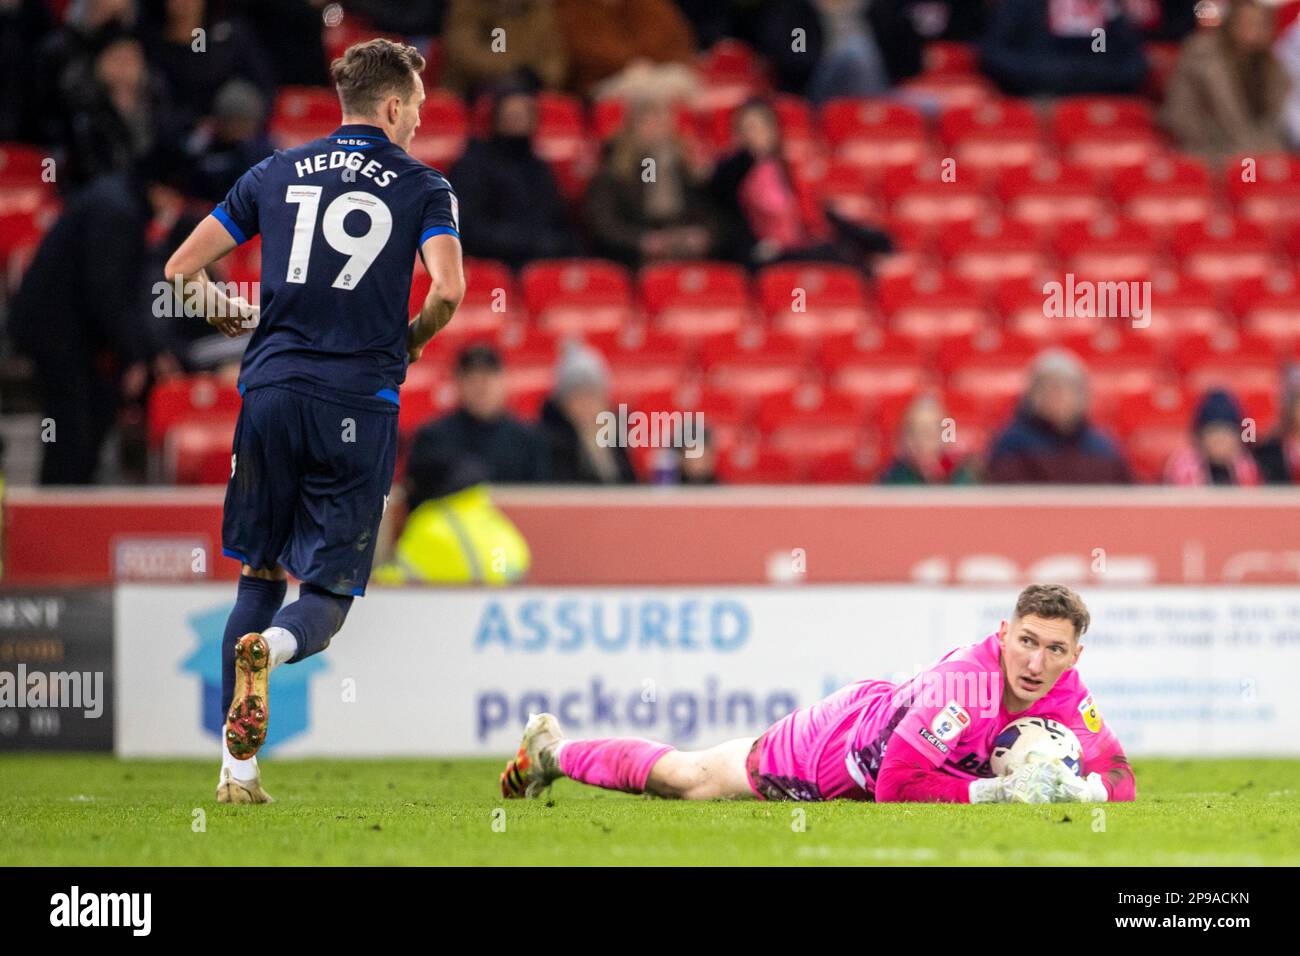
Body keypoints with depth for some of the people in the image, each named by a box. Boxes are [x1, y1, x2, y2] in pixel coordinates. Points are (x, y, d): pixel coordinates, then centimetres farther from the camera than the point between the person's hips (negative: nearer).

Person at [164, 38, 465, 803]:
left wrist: (230, 316, 31)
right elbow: (448, 289, -12)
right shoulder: (423, 187, 4)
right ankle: (271, 648, -32)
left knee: (261, 576, 15)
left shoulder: (277, 174, 13)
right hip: (358, 405, -3)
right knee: (330, 590, 5)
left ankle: (239, 768, 7)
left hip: (271, 390, 3)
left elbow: (182, 268, 12)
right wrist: (411, 341, 8)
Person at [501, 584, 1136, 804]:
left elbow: (1119, 778, -21)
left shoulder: (1065, 693, -25)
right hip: (840, 739, -5)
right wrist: (994, 792, -46)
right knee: (691, 781, 20)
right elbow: (898, 783, -42)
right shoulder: (962, 685, -44)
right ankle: (552, 751, 46)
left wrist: (1076, 789, -42)